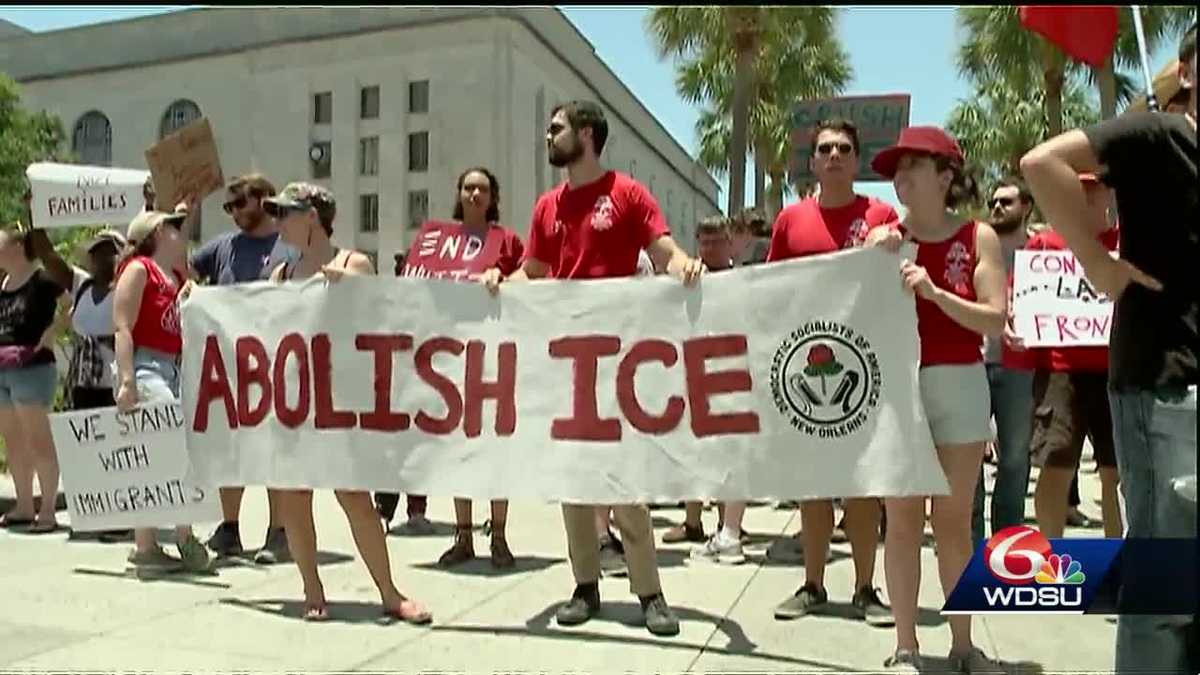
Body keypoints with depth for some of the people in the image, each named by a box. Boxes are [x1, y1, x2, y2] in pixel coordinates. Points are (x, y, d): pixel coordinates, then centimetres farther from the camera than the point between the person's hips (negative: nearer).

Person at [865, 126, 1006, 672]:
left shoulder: (978, 237, 1)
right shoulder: (883, 238, 4)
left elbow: (995, 321, -7)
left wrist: (934, 292, -18)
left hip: (959, 386, 0)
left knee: (955, 519, 8)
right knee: (903, 519, 1)